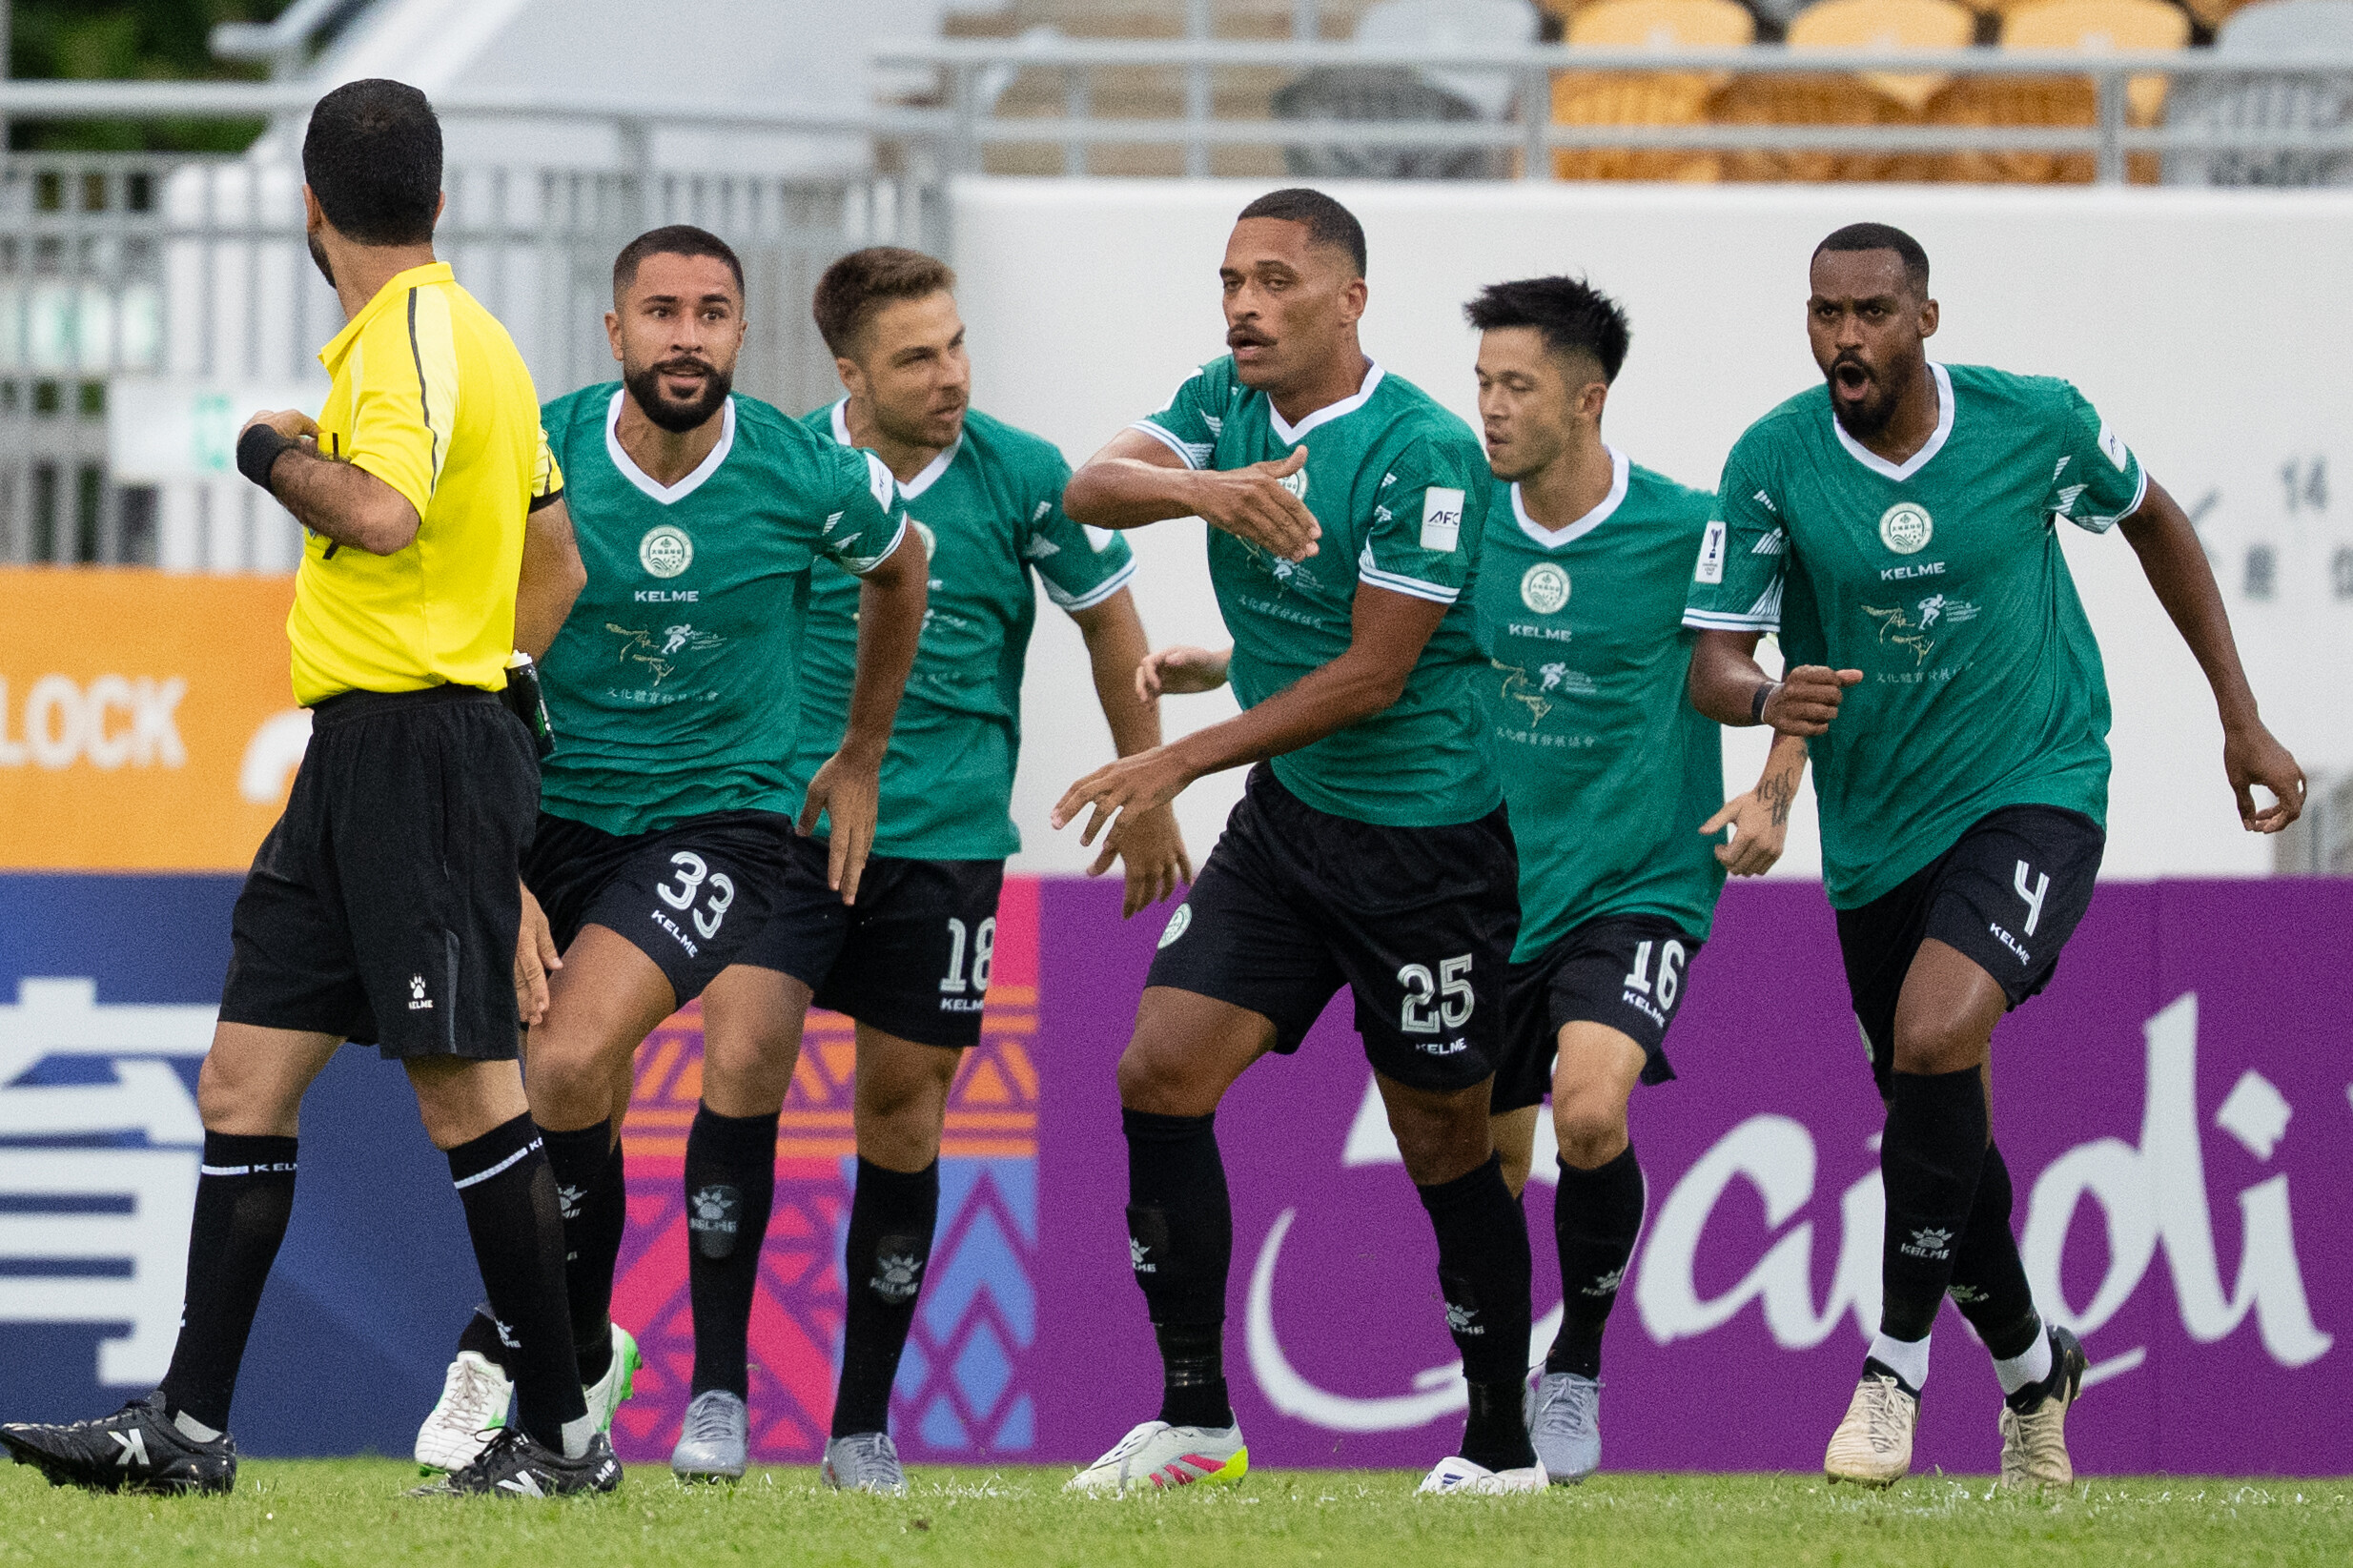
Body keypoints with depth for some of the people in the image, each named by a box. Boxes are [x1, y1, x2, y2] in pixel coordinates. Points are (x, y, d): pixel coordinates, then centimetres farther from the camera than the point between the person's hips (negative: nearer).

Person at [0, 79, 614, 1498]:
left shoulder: (418, 334, -12)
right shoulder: (464, 333, 17)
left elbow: (385, 513, -29)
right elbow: (555, 558, 23)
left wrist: (280, 455, -11)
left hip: (417, 752, -10)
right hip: (358, 765, 10)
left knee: (465, 1092, -7)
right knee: (244, 1087, 6)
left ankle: (563, 1434, -1)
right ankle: (190, 1427, 6)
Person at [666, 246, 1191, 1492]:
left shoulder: (1023, 480, -5)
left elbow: (1108, 621, 10)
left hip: (945, 838, 0)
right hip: (787, 816, 0)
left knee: (902, 1111, 4)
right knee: (742, 1060, -16)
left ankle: (864, 1424, 15)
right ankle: (718, 1386, -8)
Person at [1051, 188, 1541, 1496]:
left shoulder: (1424, 451, -18)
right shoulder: (1227, 406, 4)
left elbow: (1371, 675, -19)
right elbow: (1092, 490, -10)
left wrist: (1180, 763, -16)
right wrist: (1197, 488, -32)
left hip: (1426, 836, -7)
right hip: (1287, 815, 7)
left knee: (1446, 1146, 1)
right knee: (1161, 1077, -5)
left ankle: (1504, 1450, 15)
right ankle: (1196, 1419, 2)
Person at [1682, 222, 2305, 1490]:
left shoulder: (2035, 423, -10)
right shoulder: (1771, 463, -10)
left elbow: (2152, 521, 10)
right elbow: (1710, 664, -9)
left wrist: (2241, 717, 12)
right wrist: (1766, 697, -34)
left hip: (2034, 794, -3)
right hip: (1876, 834, 3)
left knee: (1936, 1036, -28)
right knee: (1941, 1114, 12)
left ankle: (1898, 1359, -15)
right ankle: (2030, 1367, 40)